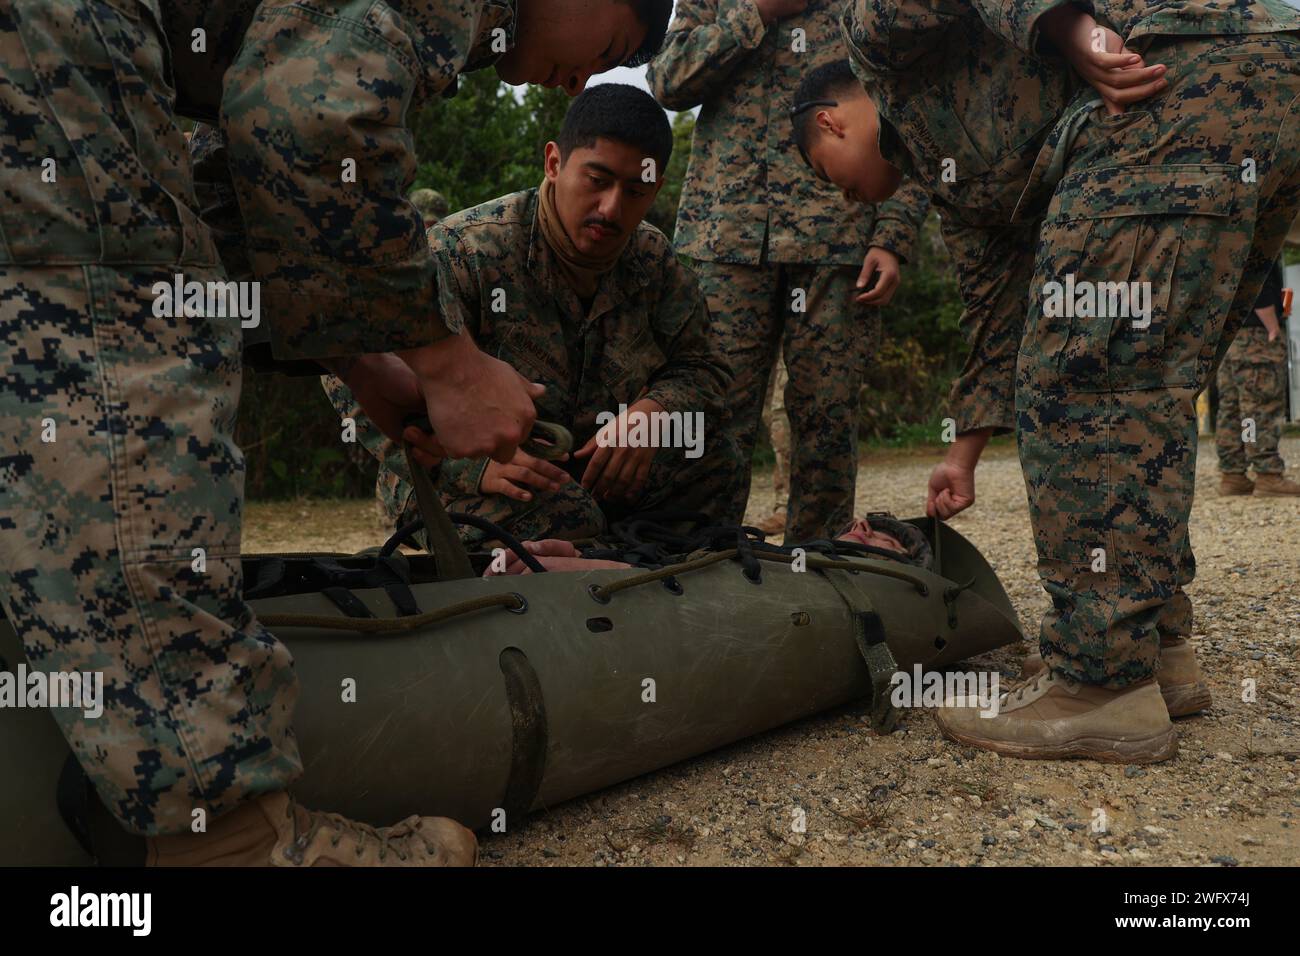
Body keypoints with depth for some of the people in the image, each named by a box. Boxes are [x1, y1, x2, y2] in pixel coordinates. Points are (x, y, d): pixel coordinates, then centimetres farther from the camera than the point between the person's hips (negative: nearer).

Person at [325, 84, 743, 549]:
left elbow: (701, 367, 9)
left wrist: (653, 411, -17)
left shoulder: (653, 258, 0)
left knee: (713, 458, -11)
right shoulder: (463, 253, -20)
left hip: (592, 469, 6)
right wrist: (473, 462, -35)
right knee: (566, 517, -36)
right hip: (461, 484, -5)